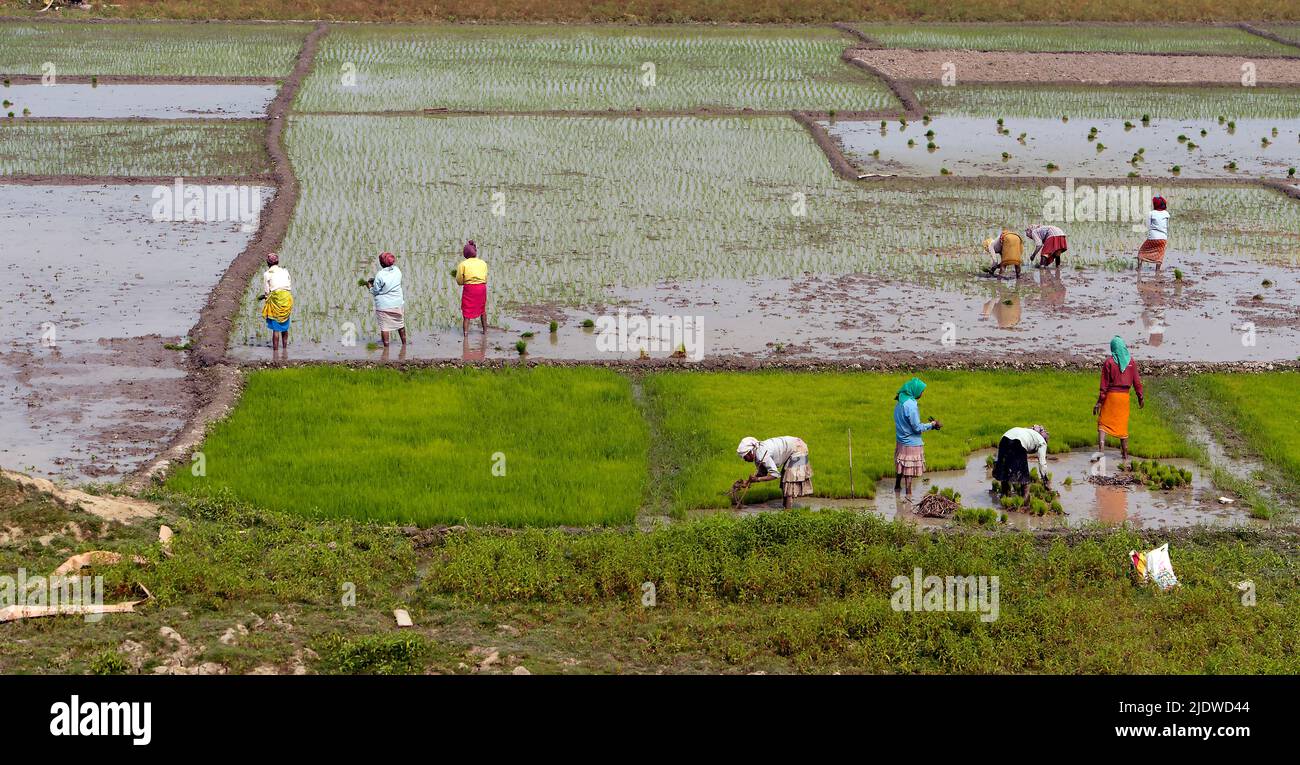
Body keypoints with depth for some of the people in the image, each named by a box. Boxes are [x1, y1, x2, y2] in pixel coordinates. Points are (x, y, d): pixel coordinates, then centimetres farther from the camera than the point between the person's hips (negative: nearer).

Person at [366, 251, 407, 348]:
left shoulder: (380, 275, -18)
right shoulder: (397, 270, -3)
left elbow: (375, 292, -10)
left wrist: (370, 286, 10)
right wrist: (375, 279, 17)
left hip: (383, 305, -5)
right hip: (397, 304, 5)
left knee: (384, 327, 4)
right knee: (400, 324, 20)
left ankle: (386, 346, 6)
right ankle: (404, 344, 31)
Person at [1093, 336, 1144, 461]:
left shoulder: (1108, 362, -9)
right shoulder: (1131, 361, -1)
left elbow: (1104, 384, -9)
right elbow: (1136, 381, 3)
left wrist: (1099, 402, -5)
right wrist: (1140, 398, 13)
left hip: (1111, 395, -3)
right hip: (1125, 395, 3)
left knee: (1103, 423, 5)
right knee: (1123, 425, 13)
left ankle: (1101, 448, -14)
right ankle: (1125, 454, 17)